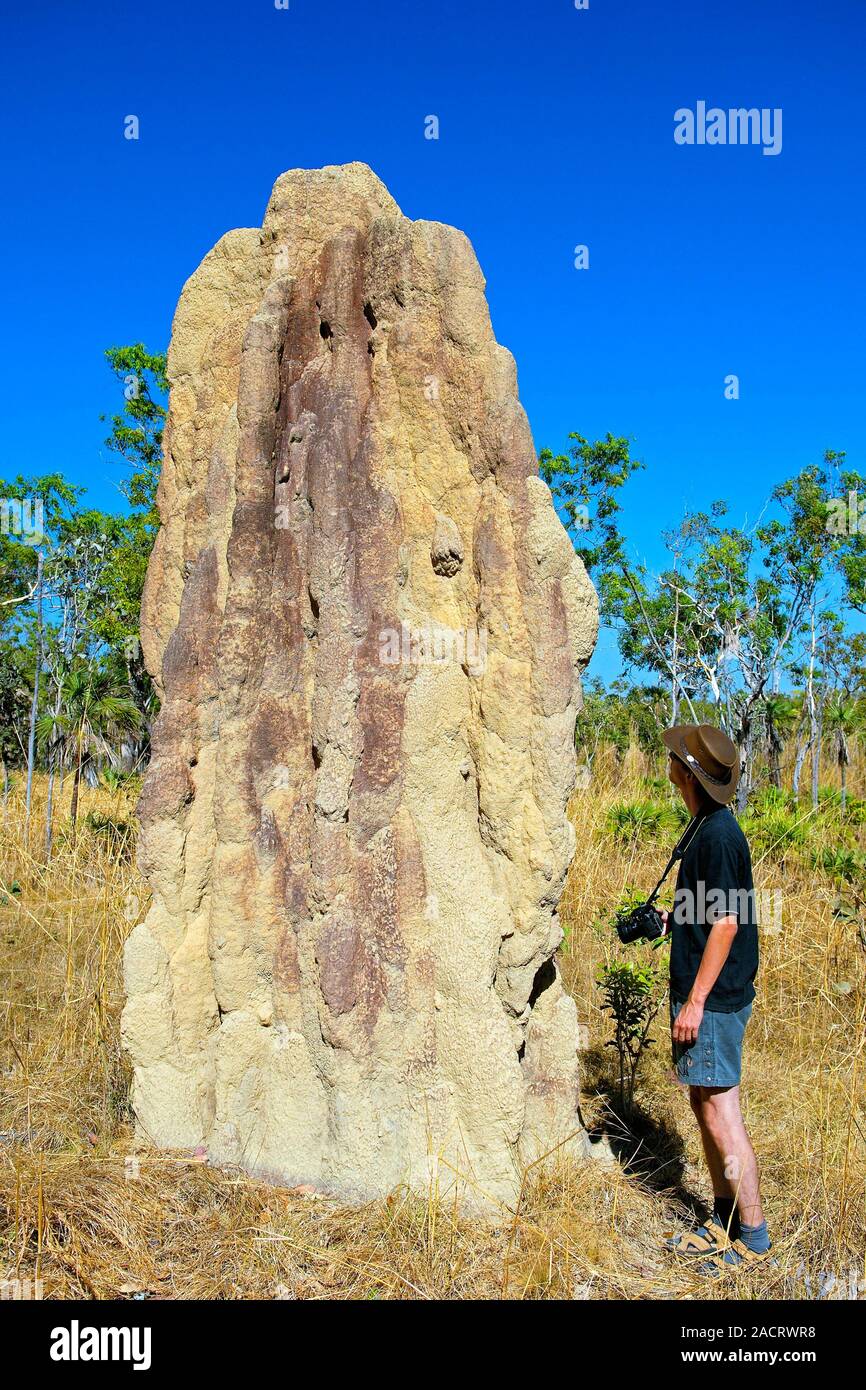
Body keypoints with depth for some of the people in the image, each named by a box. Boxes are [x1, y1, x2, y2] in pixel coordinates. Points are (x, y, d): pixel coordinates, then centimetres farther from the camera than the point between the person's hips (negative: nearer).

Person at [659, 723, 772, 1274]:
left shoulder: (719, 836, -19)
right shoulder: (708, 829, 11)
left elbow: (725, 923, -22)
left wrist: (696, 1000, -21)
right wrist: (667, 921, 14)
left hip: (714, 998, -10)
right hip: (704, 995, 10)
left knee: (721, 1113, -1)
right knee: (705, 1106, 16)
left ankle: (753, 1236, 11)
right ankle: (723, 1222, 28)